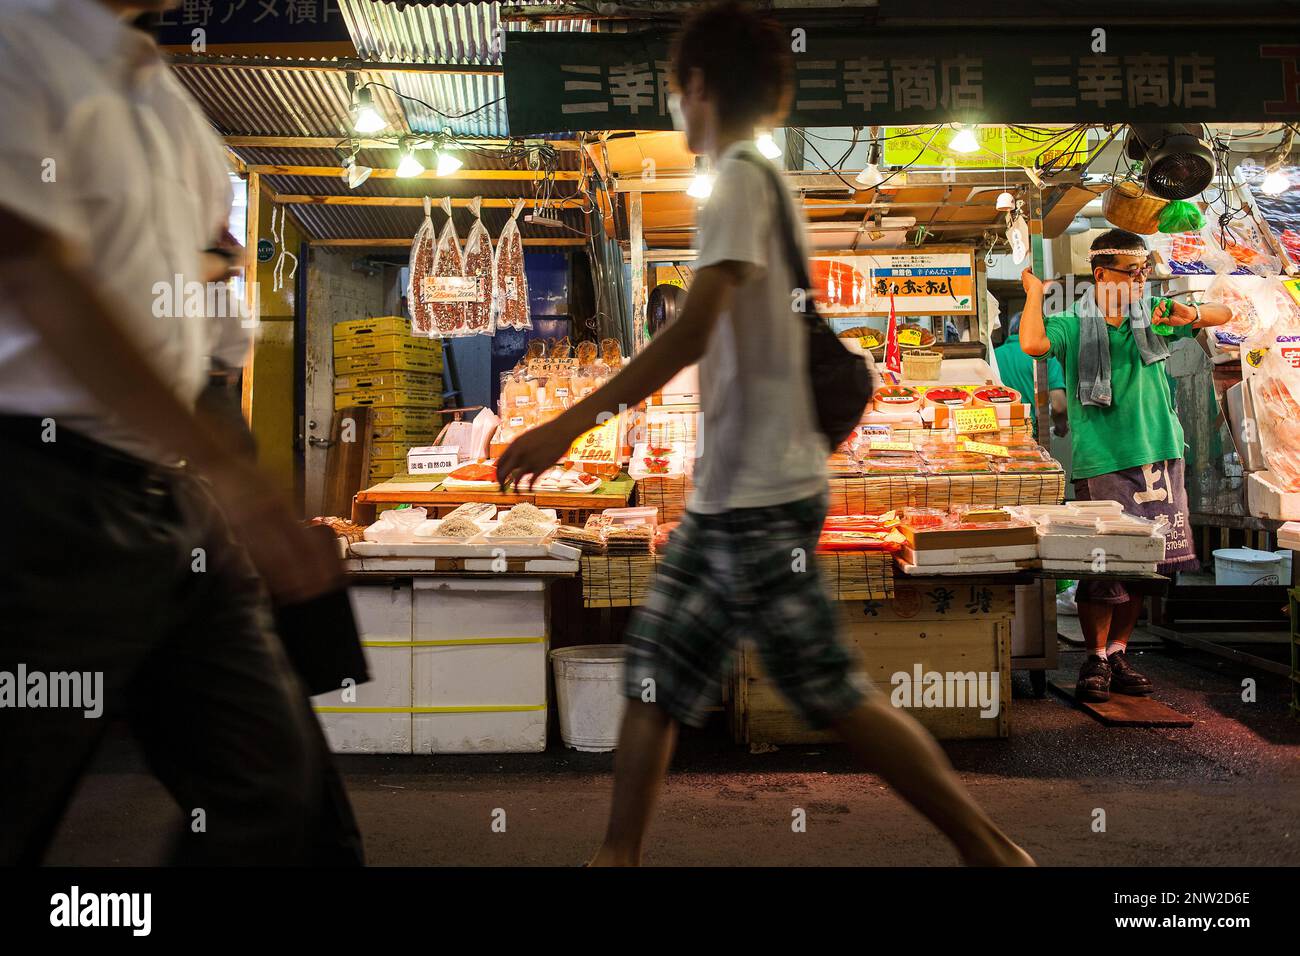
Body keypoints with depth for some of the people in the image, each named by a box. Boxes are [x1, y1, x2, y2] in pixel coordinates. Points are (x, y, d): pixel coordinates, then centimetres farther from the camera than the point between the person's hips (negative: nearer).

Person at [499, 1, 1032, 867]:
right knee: (657, 675, 11)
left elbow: (692, 333, -24)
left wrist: (569, 424, -26)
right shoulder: (763, 181, 16)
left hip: (762, 497, -9)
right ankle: (618, 855, 22)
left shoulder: (741, 178, -11)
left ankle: (991, 848, 14)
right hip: (726, 496, 9)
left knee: (831, 696, 0)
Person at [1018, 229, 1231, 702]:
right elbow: (1033, 344, -22)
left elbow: (1224, 313, 18)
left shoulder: (1153, 314, 13)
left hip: (1158, 454, 5)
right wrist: (1034, 291, -11)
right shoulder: (1072, 326, -1)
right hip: (1102, 462, -5)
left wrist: (1193, 315, -4)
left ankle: (1118, 652, 21)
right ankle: (1095, 660, 9)